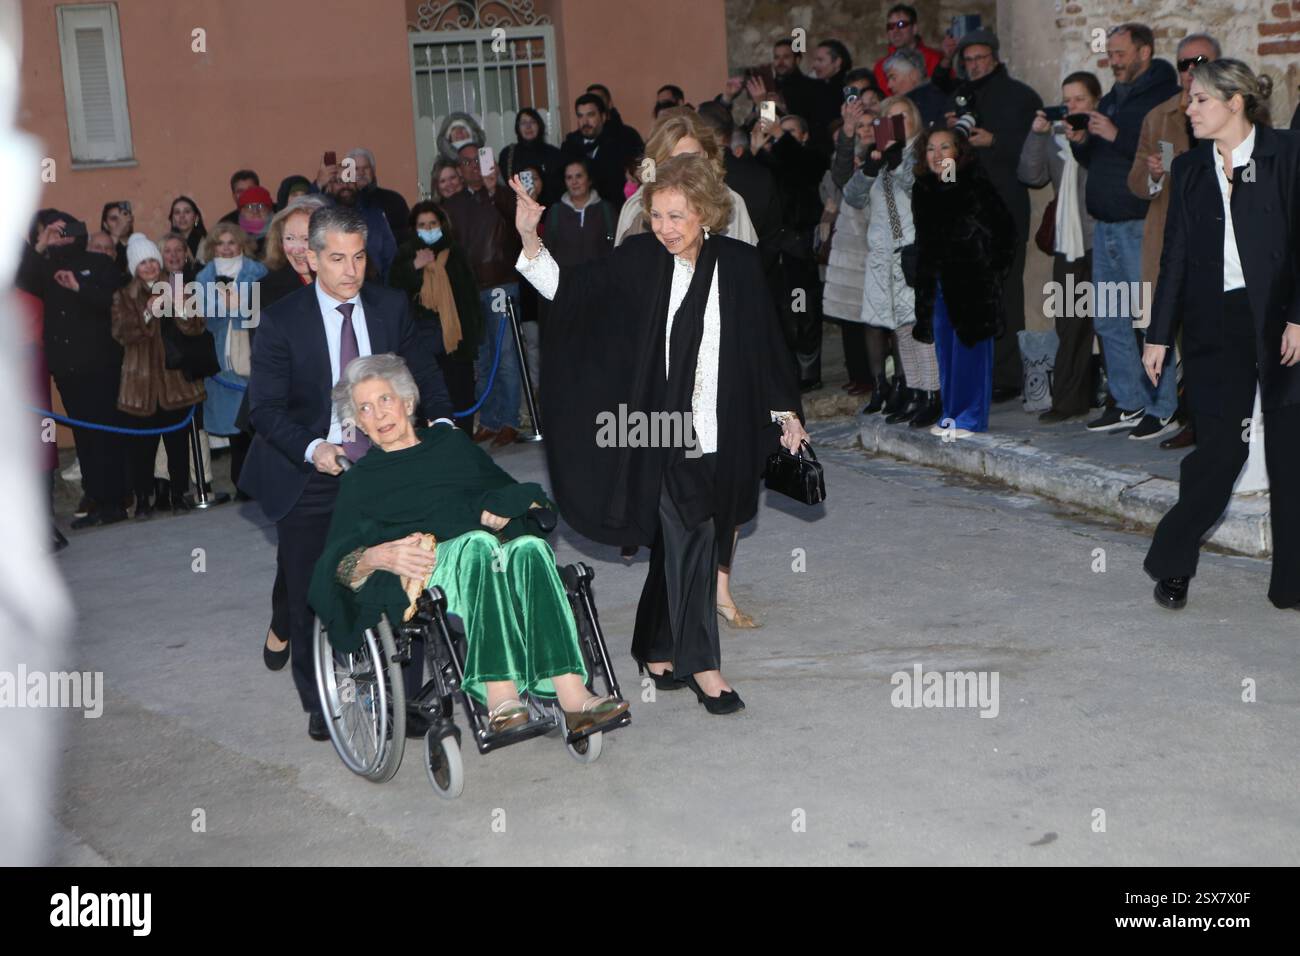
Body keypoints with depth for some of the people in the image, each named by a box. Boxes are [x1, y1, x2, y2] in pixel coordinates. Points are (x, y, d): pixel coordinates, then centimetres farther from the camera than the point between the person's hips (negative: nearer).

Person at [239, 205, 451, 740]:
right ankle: (318, 703, 26)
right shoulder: (282, 322, -10)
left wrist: (440, 419, -13)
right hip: (309, 478, -2)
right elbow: (265, 407, -12)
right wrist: (312, 449, -28)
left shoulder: (391, 308, 0)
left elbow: (423, 373, 7)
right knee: (308, 595, 8)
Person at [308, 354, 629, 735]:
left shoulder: (452, 443, 29)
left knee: (530, 547, -33)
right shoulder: (359, 481, 22)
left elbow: (517, 495, 26)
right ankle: (499, 699, -49)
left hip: (494, 561, 3)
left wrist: (507, 508, 2)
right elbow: (337, 564, 9)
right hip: (420, 577, -2)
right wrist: (378, 556, -13)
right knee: (478, 543, -36)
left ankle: (572, 697, -48)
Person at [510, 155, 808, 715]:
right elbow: (567, 289, -5)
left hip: (721, 435, 2)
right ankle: (700, 663, 9)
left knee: (677, 543, 14)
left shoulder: (737, 264, -1)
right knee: (689, 542, -3)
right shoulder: (640, 260, -5)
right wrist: (529, 238, -19)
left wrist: (786, 411, 8)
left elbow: (765, 342, 6)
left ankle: (657, 647, 31)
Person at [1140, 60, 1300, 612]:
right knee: (1221, 447, -4)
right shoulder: (1189, 169, 12)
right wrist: (1159, 334, 8)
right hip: (1216, 325, 2)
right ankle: (1172, 564, 11)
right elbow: (1175, 256, 11)